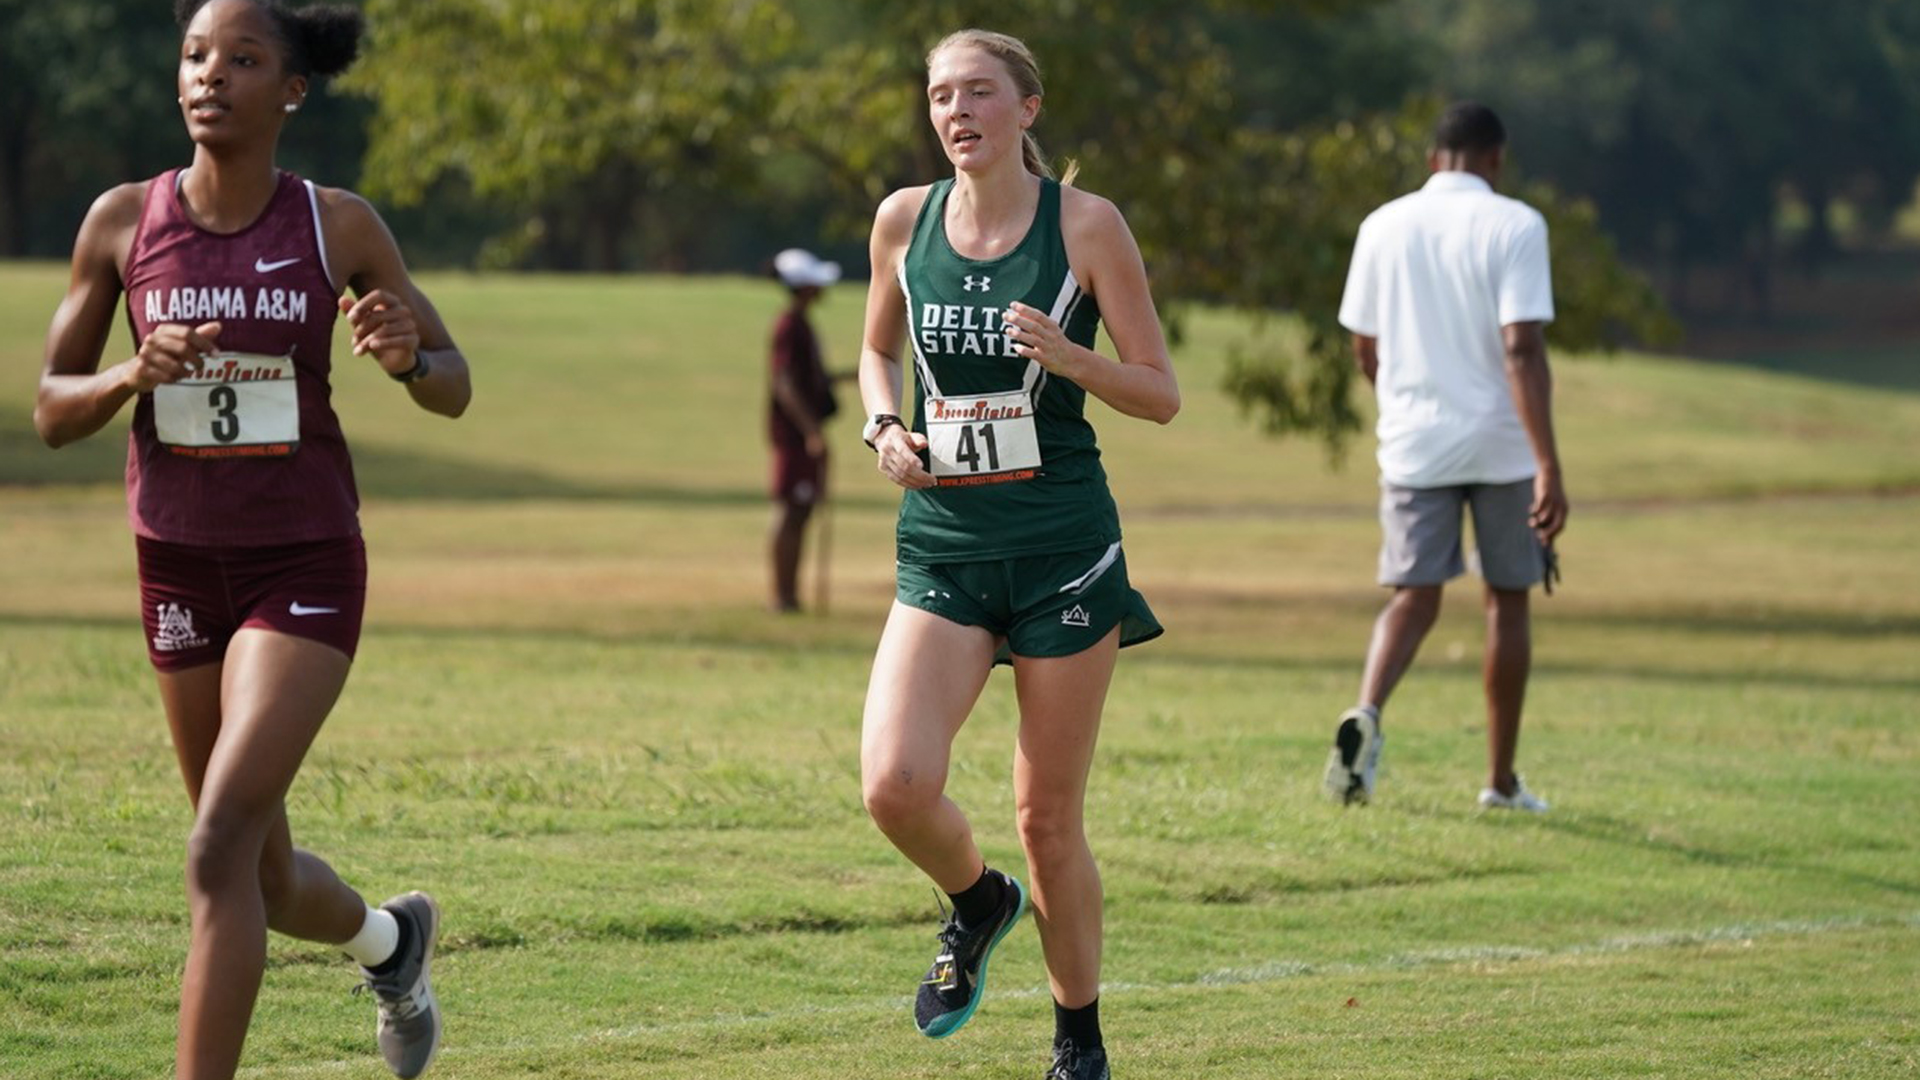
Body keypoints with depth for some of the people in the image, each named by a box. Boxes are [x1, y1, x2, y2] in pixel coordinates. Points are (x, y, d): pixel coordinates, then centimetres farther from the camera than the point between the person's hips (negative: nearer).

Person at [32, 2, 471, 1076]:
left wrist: (407, 353, -19)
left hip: (306, 570, -3)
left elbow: (454, 389, 4)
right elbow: (52, 412, 3)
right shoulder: (123, 221, -3)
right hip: (182, 570, 3)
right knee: (268, 880, 15)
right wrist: (134, 375, -19)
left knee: (221, 848, -19)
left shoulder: (340, 226, -6)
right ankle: (391, 937, 49)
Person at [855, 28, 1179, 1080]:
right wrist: (885, 426, 1)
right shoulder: (903, 220, 5)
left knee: (1049, 817, 1)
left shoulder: (1085, 223, -5)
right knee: (895, 784, -17)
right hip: (942, 546, 3)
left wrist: (1063, 356, -19)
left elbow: (1161, 395, -1)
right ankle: (976, 903, 17)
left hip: (1063, 543, -3)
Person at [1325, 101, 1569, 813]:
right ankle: (1501, 780, 17)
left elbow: (1365, 349, 12)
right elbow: (1521, 348, -18)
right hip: (1499, 443, -3)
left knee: (1414, 596, 4)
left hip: (1412, 442, 3)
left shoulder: (1383, 228, 5)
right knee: (1507, 600, 11)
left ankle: (1366, 713, -27)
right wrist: (1549, 466, -21)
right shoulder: (1513, 226, -9)